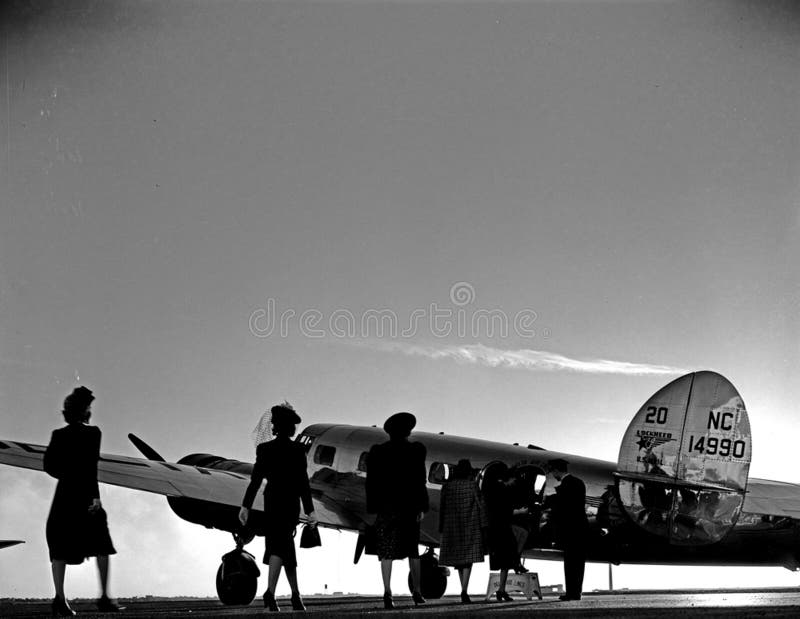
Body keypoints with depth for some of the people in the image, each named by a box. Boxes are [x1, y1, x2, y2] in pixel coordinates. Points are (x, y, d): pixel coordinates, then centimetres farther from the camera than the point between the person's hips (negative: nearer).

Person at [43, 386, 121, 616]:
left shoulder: (58, 435, 6)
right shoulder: (92, 433, -5)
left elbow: (49, 464, 0)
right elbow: (91, 466, -15)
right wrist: (95, 495, -18)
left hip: (63, 495, 4)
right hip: (84, 495, -4)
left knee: (60, 548, 4)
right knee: (101, 545, 8)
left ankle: (60, 597, -9)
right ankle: (104, 597, 4)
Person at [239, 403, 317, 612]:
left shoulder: (265, 449, -2)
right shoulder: (298, 450, -4)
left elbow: (255, 479, -6)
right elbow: (303, 483, -6)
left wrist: (246, 506, -4)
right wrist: (309, 510, -3)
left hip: (272, 501, 2)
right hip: (291, 503, -2)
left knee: (285, 547, 13)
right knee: (282, 546, -4)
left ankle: (296, 595, 17)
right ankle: (270, 593, -23)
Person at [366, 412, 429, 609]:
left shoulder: (378, 452, 5)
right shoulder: (415, 450, -2)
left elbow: (372, 483, 3)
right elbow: (419, 482, -5)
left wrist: (373, 509, 7)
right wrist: (421, 507, -2)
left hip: (385, 506, 1)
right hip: (409, 506, -1)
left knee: (386, 550, 1)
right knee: (412, 550, 9)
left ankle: (387, 593, -8)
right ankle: (416, 592, 7)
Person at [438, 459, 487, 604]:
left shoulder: (447, 486, 4)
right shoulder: (472, 485, -4)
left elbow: (441, 507, 6)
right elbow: (481, 505, -5)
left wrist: (442, 529, 11)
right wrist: (483, 525, 1)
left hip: (451, 527, 3)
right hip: (470, 526, -3)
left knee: (458, 559, 14)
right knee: (468, 558, -6)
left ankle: (464, 589, 20)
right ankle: (464, 591, -20)